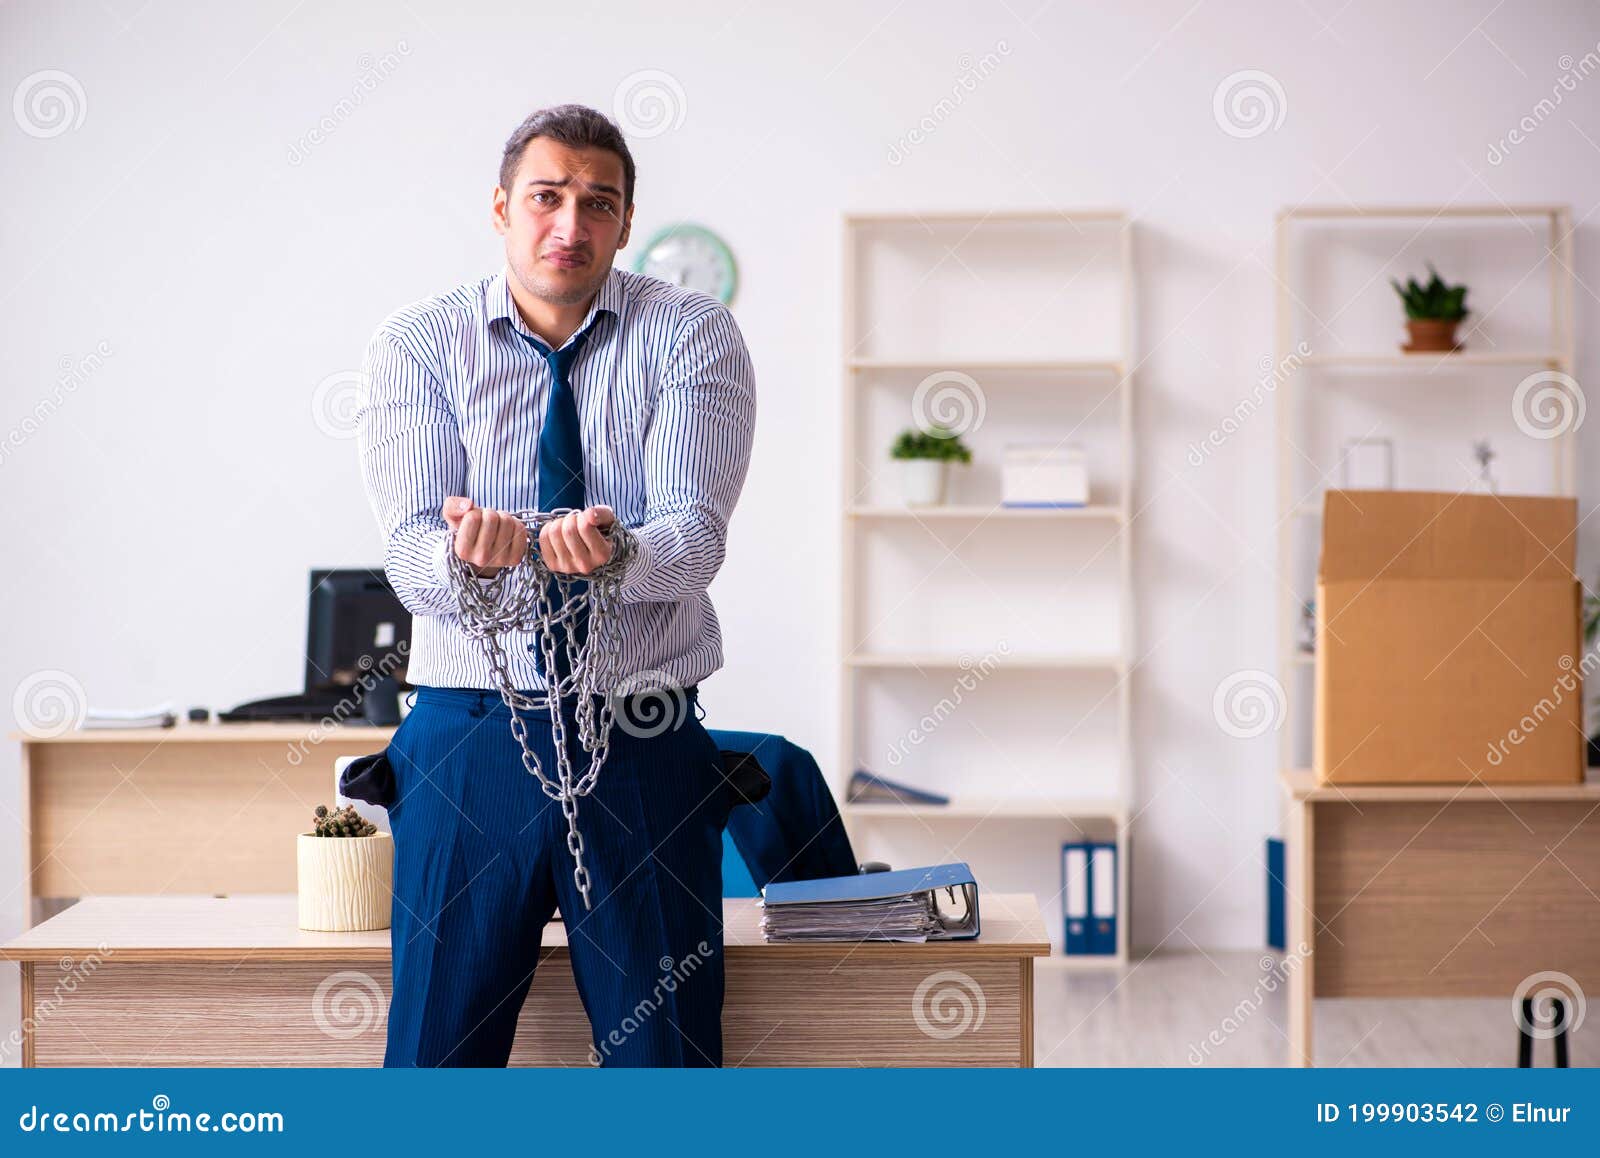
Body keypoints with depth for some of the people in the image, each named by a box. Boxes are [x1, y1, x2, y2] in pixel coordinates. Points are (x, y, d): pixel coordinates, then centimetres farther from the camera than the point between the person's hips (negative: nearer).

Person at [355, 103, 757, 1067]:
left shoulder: (694, 335, 1)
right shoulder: (417, 346, 2)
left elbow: (696, 534, -12)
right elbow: (410, 551, -10)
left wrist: (616, 551, -35)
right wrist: (466, 551, -34)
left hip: (644, 742, 0)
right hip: (469, 735, 0)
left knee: (665, 1056, 4)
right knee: (435, 1055, 4)